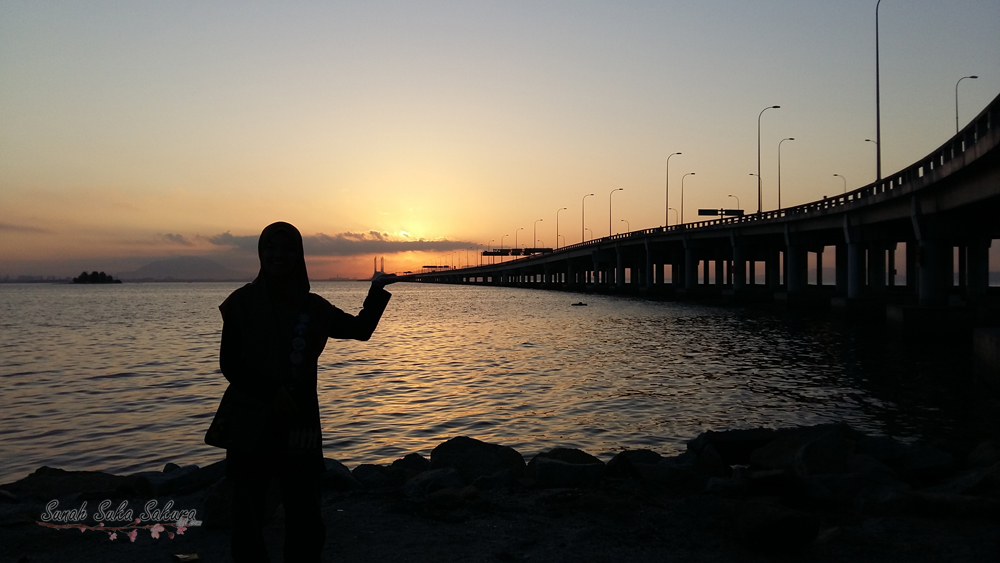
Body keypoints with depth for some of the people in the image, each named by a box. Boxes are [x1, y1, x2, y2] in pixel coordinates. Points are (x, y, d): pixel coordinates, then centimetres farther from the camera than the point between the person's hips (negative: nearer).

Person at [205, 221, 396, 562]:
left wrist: (376, 291, -5)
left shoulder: (311, 306, 5)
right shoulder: (243, 302, -2)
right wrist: (271, 392, -15)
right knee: (248, 519, 8)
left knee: (305, 521, 7)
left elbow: (361, 329, 6)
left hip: (299, 423, 2)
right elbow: (229, 364, -4)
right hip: (249, 423, -2)